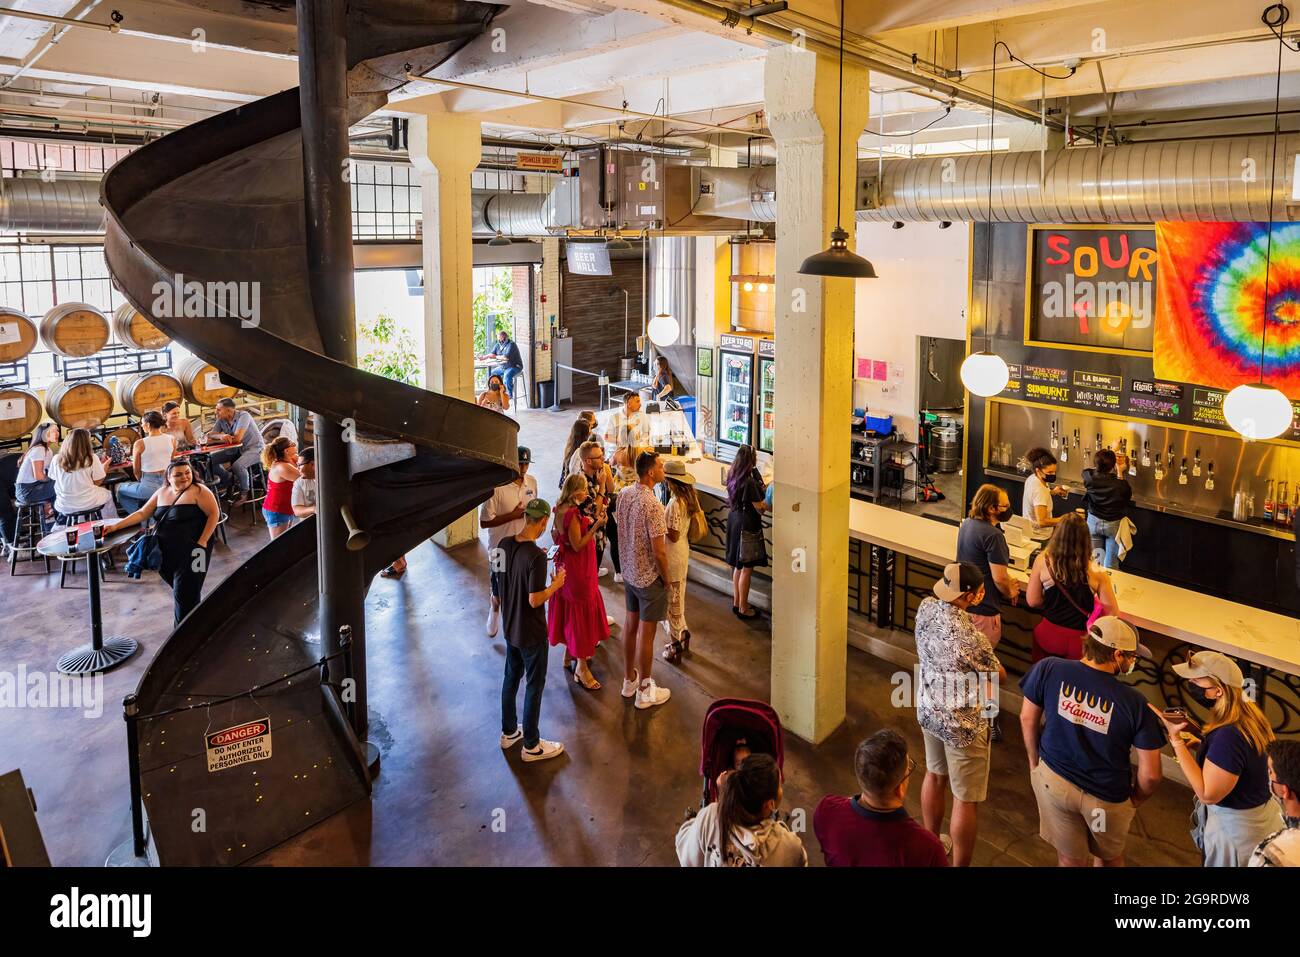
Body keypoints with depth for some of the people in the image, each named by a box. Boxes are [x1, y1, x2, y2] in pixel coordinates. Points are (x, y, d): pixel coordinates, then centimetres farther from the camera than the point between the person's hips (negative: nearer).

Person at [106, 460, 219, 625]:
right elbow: (141, 514, 14)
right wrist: (116, 526, 4)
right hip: (165, 552, 6)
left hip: (190, 551, -6)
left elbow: (214, 514, -10)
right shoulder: (162, 493, 13)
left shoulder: (198, 491, -7)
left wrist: (202, 542, -15)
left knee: (185, 595, -7)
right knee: (179, 590, 11)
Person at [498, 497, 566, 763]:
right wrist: (556, 584, -10)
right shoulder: (536, 556, -29)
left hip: (509, 626, 7)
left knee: (511, 678, 22)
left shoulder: (504, 544, -6)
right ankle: (531, 745, 21)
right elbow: (535, 600, -25)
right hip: (531, 632, -7)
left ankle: (509, 732, 38)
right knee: (534, 686, 8)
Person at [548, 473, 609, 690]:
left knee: (571, 610, 21)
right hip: (577, 570, -10)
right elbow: (578, 545, -23)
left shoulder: (561, 509, 3)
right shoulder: (572, 515, -26)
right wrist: (595, 526, -26)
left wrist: (588, 523, 7)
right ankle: (581, 667, 6)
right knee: (582, 611, -2)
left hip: (566, 565, 10)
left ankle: (570, 654, 37)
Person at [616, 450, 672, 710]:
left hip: (628, 571, 8)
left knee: (630, 623, 19)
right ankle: (644, 691, 17)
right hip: (649, 577, -8)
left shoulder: (624, 494, -2)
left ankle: (629, 680, 34)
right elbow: (659, 552, -23)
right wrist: (666, 579, -8)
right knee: (646, 633, 4)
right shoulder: (652, 506, -27)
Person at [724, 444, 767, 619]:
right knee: (746, 569, 4)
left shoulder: (733, 478, 1)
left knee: (738, 566, 20)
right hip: (747, 526, -9)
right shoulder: (750, 482, -24)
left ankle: (736, 602, 31)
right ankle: (743, 609, 13)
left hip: (734, 521, 9)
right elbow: (760, 508, -19)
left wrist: (761, 488, 4)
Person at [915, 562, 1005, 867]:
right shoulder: (971, 636, -32)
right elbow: (999, 676, -12)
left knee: (935, 775, 28)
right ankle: (960, 865, 26)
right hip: (964, 725, -8)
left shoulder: (926, 608, -14)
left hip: (929, 711, 8)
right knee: (966, 799, 11)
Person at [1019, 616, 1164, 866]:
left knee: (1071, 860, 24)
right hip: (1107, 798, -1)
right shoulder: (1134, 703, -24)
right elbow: (1150, 775, -18)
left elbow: (1028, 718, -7)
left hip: (1053, 779, 2)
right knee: (1111, 858, 30)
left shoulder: (1048, 669, -21)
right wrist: (1135, 799, 4)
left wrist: (1035, 762, 10)